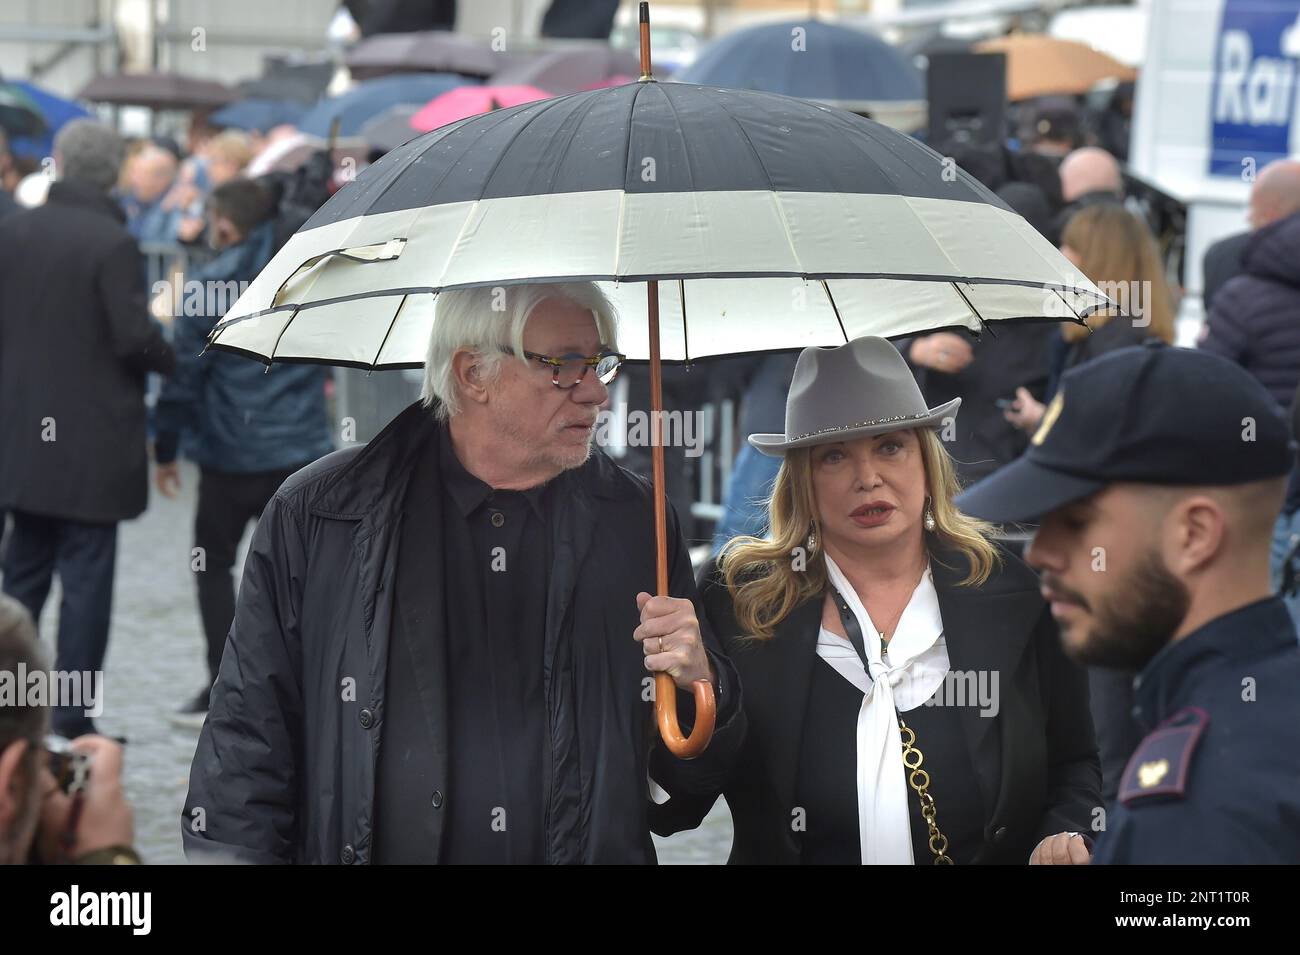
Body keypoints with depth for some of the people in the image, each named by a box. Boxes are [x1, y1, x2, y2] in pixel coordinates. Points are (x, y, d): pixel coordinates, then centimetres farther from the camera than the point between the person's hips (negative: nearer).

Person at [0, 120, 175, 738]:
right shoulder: (112, 242, -15)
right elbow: (134, 338, -17)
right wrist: (173, 357, 2)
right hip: (92, 442, -5)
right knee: (86, 576, 2)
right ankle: (71, 719, 3)